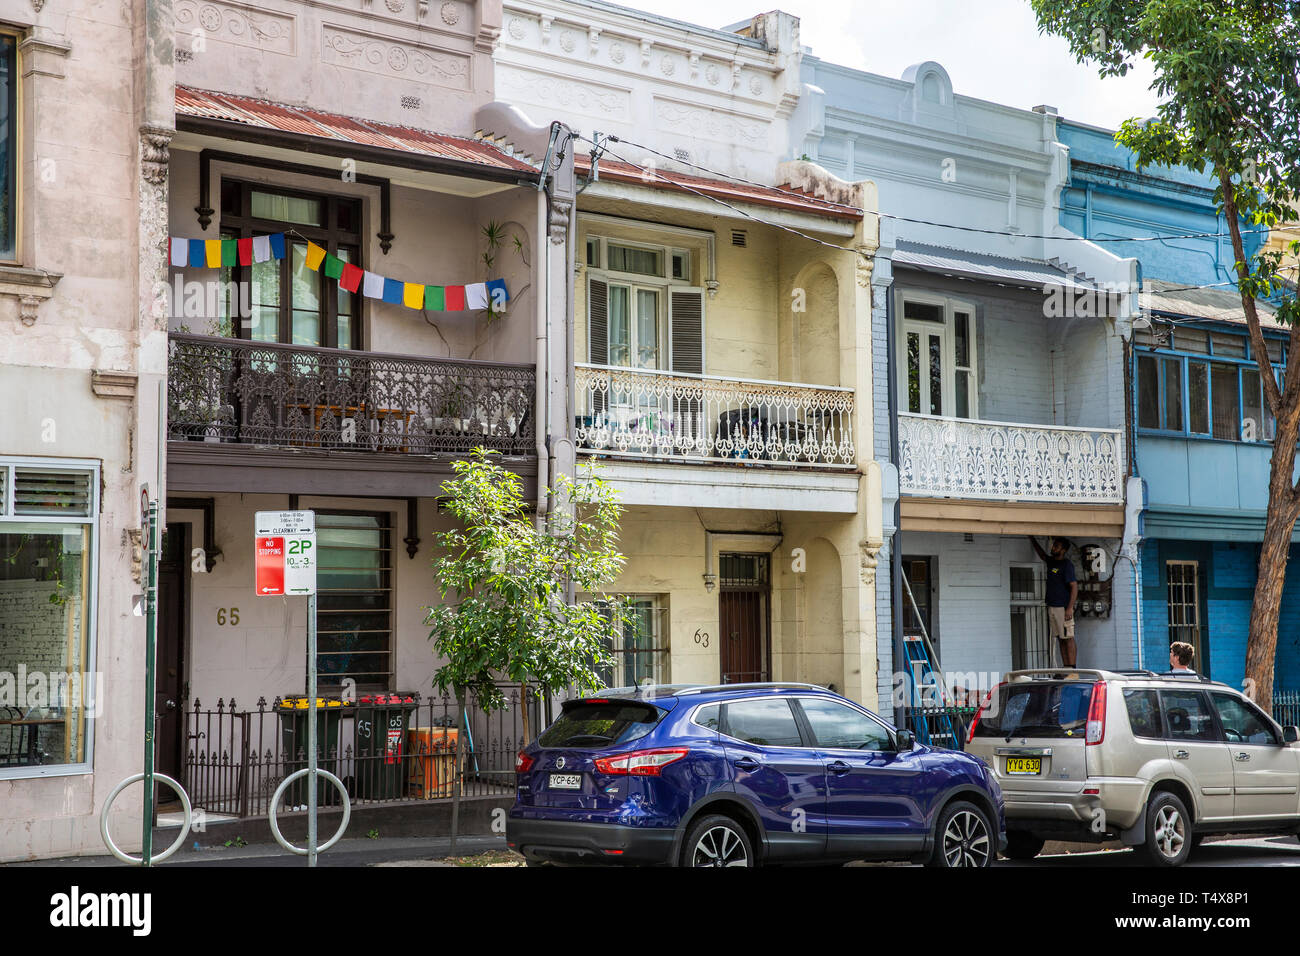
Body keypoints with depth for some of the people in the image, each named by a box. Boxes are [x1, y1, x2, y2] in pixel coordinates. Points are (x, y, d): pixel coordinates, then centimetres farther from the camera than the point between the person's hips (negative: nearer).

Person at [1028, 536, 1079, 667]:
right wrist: (1031, 539, 36)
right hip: (1052, 606, 8)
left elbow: (1074, 586, -15)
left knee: (1068, 638, -8)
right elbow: (1042, 554, 37)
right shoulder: (1051, 561, 14)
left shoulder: (1067, 564, -10)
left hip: (1063, 607, -8)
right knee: (1060, 639, 8)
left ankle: (1072, 669, -10)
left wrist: (1070, 608, -21)